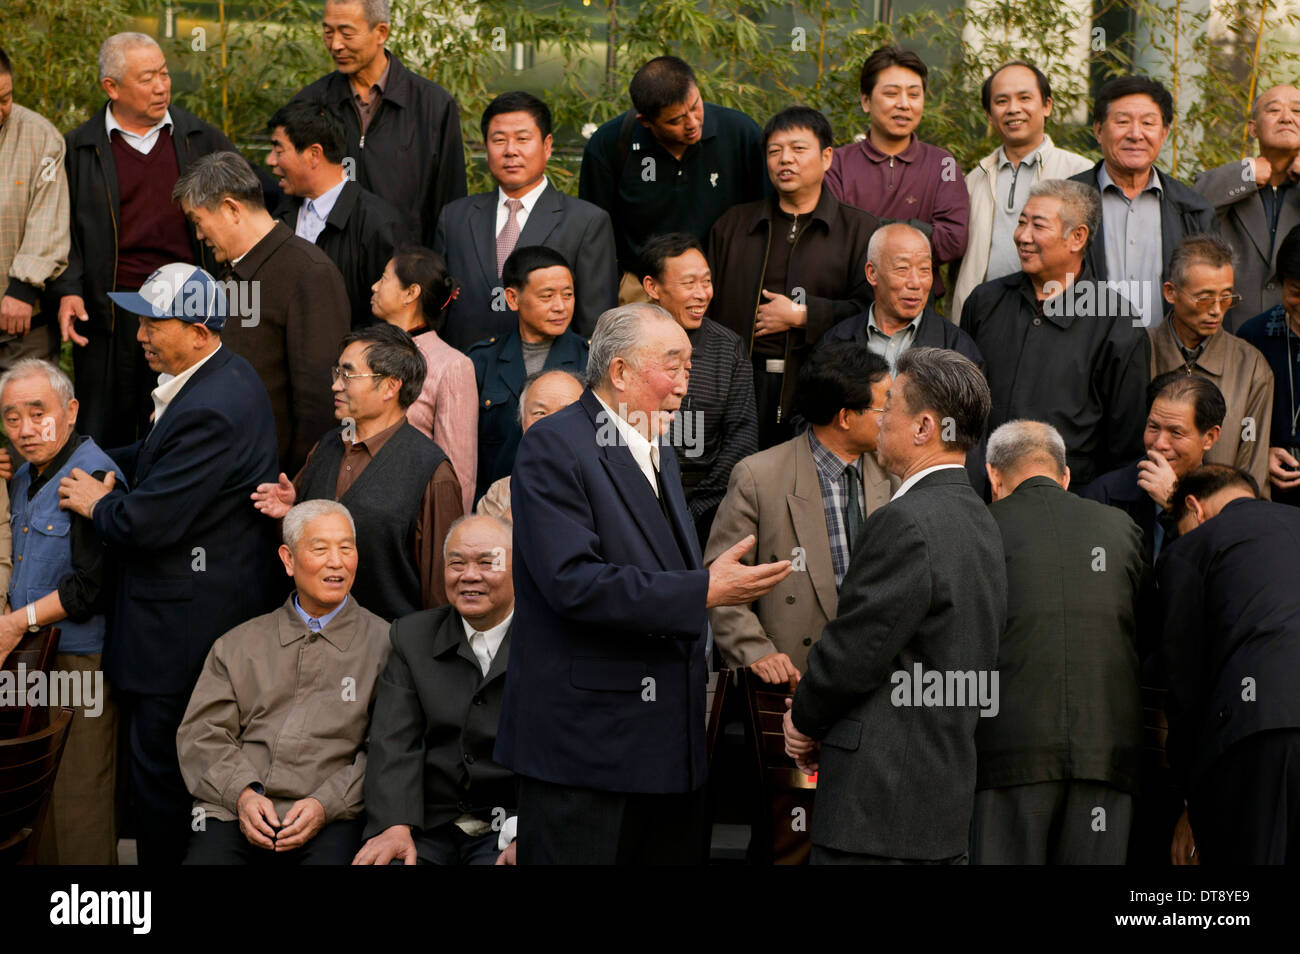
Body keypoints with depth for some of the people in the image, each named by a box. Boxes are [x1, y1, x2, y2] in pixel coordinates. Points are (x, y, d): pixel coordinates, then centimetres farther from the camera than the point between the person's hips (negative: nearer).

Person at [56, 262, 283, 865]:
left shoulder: (208, 412, -26)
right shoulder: (226, 375, 8)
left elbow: (147, 522, -26)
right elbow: (164, 454, 19)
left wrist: (95, 502, -6)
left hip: (184, 628, -11)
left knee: (162, 777, 0)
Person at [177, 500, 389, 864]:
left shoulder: (383, 644, 10)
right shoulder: (239, 644, 19)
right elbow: (202, 732, 13)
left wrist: (325, 805, -11)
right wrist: (243, 794, -5)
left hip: (330, 821, -2)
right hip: (233, 813, 2)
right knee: (206, 855, -28)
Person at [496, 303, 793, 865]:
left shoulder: (659, 454, 19)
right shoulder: (553, 447, -10)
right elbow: (572, 582, -22)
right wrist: (705, 591, -21)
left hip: (667, 743, 8)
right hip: (584, 741, -8)